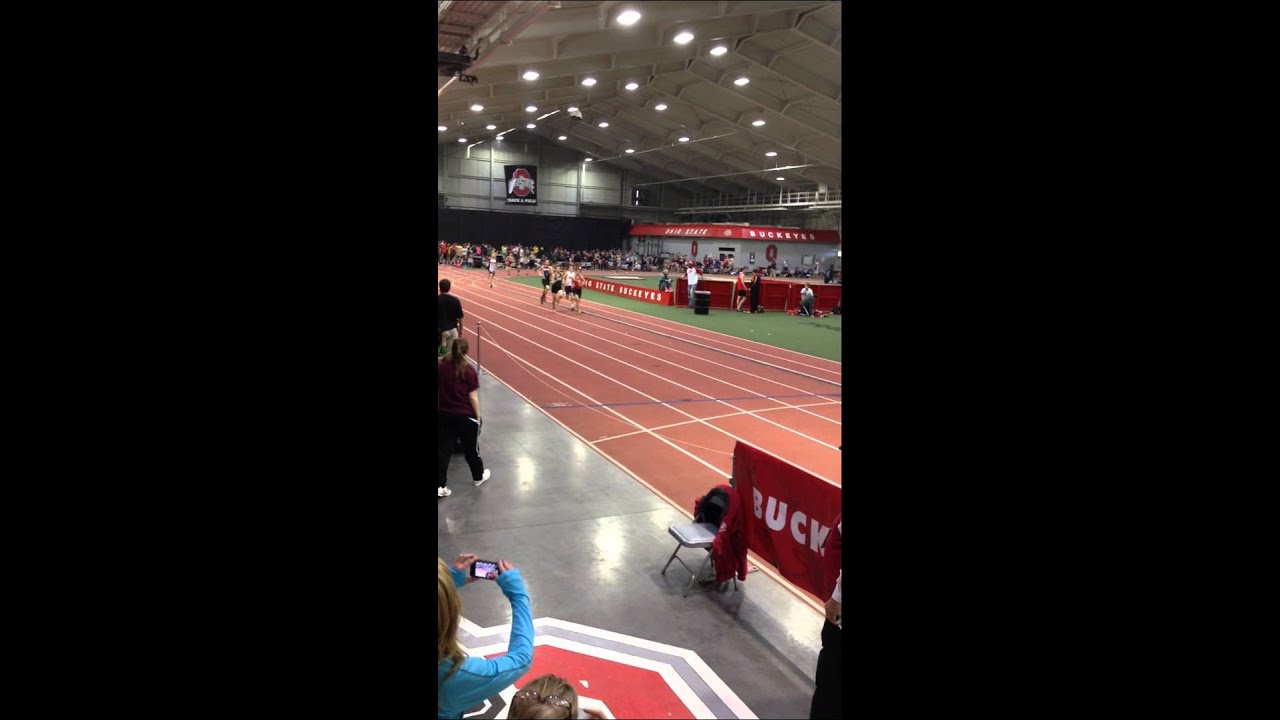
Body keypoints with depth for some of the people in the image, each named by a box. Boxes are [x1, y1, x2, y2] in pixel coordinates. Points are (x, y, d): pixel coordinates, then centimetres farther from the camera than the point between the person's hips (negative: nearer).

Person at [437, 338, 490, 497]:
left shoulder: (441, 367, -4)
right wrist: (478, 415, -3)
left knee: (443, 449, 6)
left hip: (444, 414, 3)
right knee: (470, 448, 15)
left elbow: (439, 390, 4)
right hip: (465, 416, -3)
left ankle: (441, 486, 3)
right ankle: (478, 477, 34)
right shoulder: (469, 371, -15)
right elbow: (472, 397, -13)